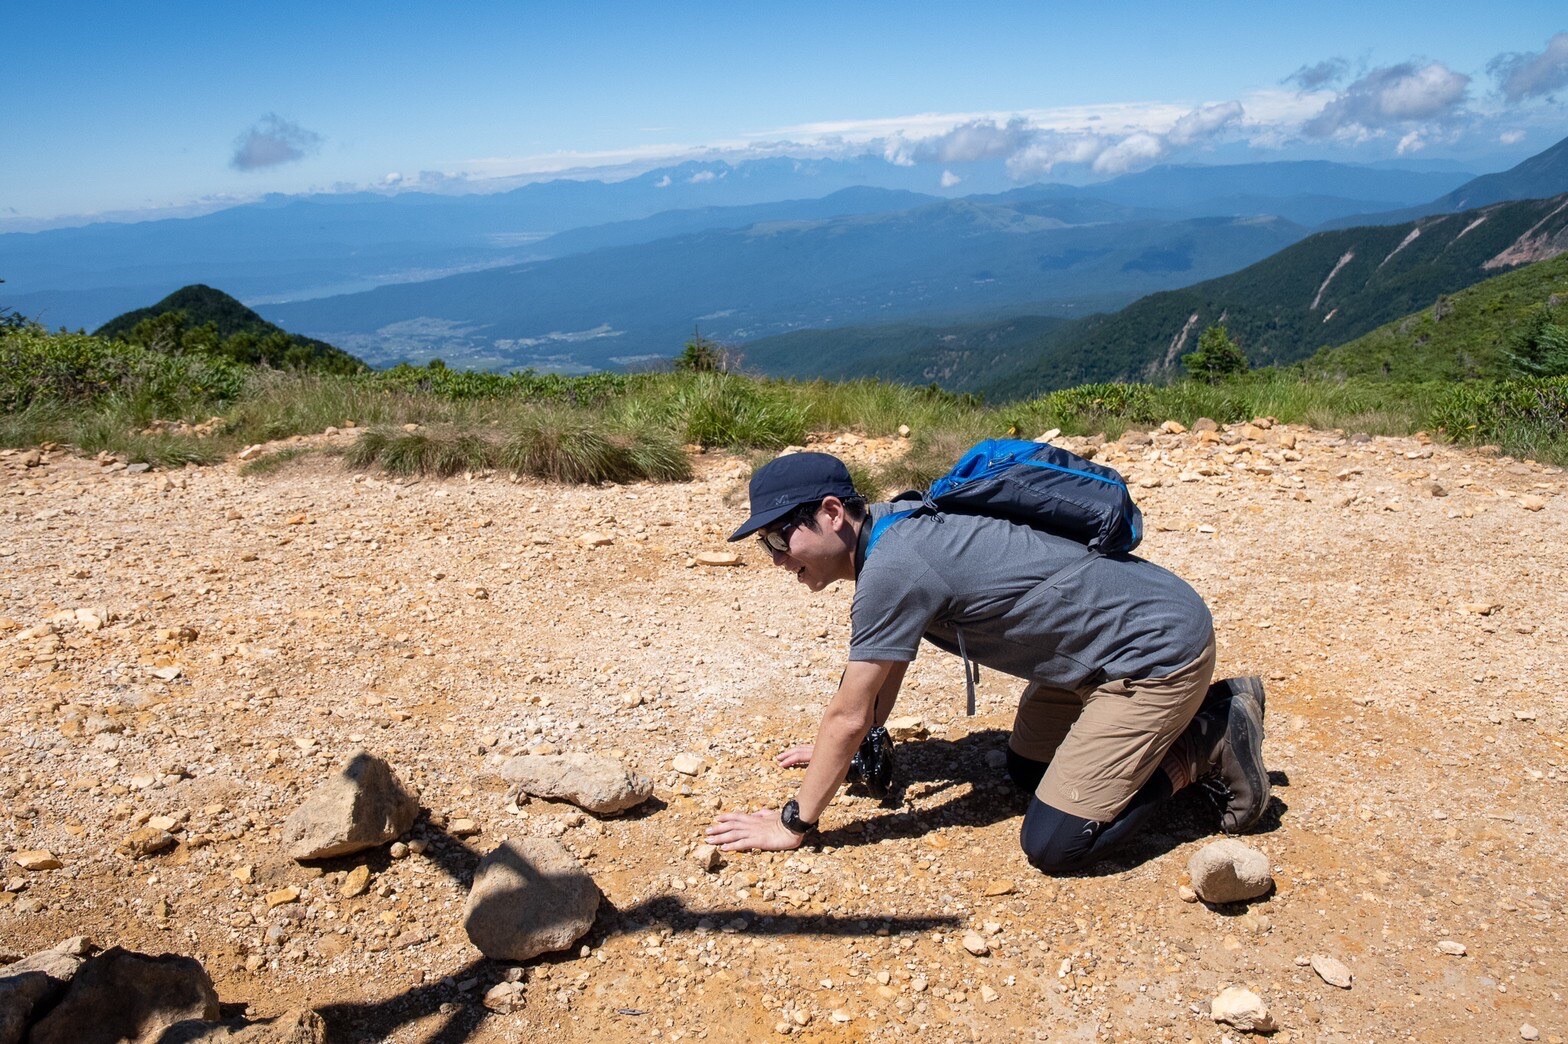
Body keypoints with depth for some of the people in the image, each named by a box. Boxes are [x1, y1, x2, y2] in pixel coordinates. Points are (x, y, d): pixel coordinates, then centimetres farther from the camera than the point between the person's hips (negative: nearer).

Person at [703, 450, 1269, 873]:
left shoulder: (893, 567, -26)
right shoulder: (892, 530, 3)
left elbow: (848, 716, -19)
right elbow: (884, 674, 17)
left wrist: (792, 824, -10)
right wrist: (839, 750, 25)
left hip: (1158, 649, -10)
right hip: (1107, 642, 10)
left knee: (1052, 845, -12)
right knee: (1025, 769, 24)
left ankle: (1208, 748, 3)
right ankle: (1196, 712, 23)